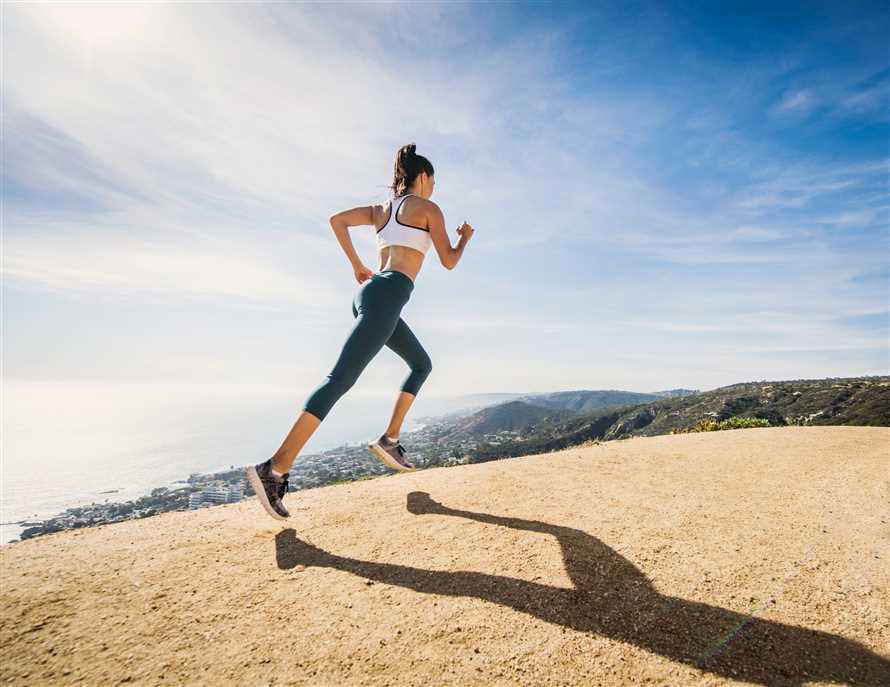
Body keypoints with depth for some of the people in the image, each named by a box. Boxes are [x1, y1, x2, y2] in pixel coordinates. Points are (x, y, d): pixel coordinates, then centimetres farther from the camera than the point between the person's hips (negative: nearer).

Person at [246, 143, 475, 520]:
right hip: (387, 295, -9)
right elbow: (449, 261, 7)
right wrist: (466, 237, 28)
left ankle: (390, 439, 12)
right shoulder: (429, 208, 6)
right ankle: (276, 468, -19)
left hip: (369, 292, 9)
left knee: (422, 365, 19)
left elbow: (336, 219, 17)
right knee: (341, 378, -16)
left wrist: (357, 266, 22)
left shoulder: (382, 209, 25)